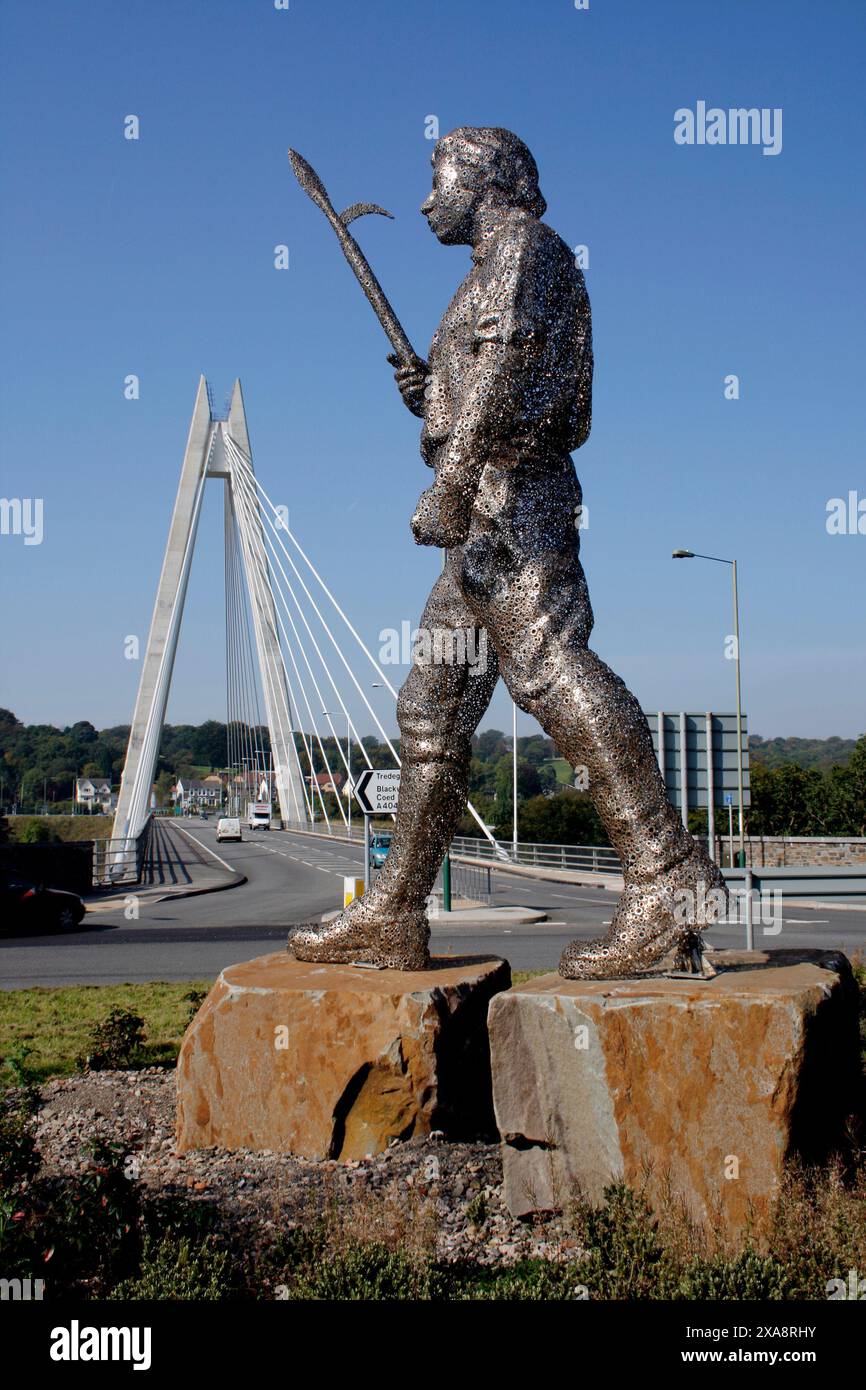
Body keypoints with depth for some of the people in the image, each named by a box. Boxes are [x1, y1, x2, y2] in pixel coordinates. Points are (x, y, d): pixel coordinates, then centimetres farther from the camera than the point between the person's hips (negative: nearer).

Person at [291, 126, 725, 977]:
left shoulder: (525, 244, 2)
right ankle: (391, 916, 9)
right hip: (488, 523, 10)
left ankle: (666, 881, -25)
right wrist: (428, 402, 14)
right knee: (433, 710, 7)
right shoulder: (493, 276, 30)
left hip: (512, 500, -10)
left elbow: (507, 363, -16)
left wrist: (451, 479, -26)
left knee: (549, 670, -22)